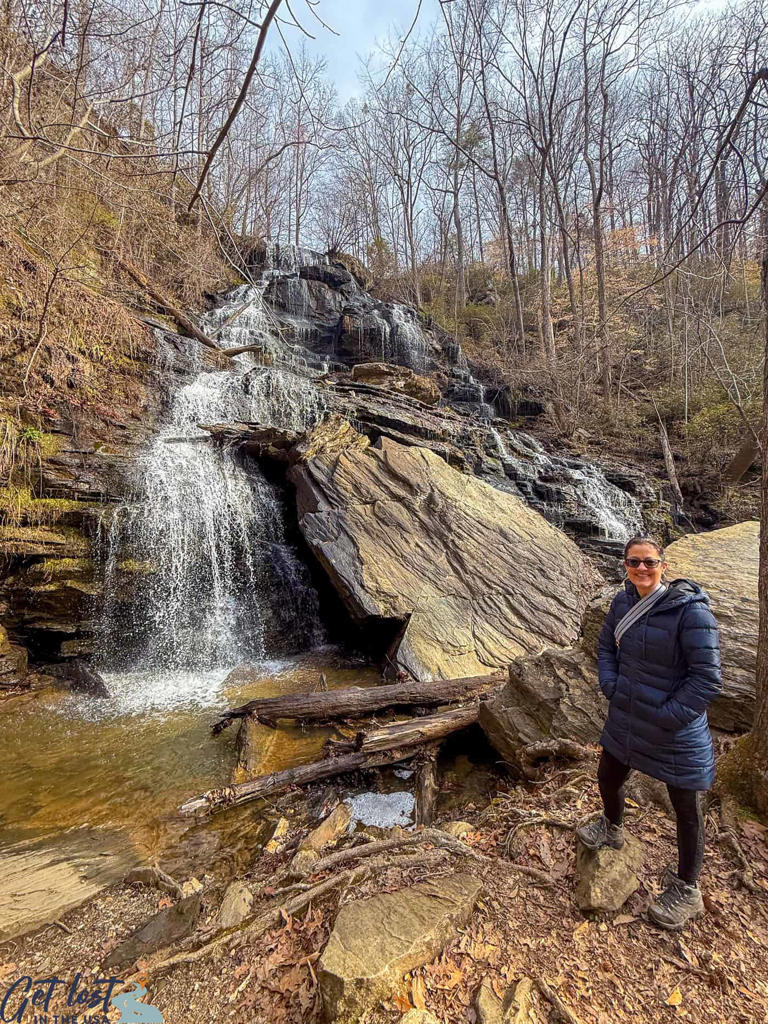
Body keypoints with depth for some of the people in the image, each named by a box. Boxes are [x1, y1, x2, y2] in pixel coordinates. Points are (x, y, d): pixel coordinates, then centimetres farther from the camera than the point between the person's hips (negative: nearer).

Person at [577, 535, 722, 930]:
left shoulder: (691, 609, -24)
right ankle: (612, 829, 57)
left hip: (676, 731, -6)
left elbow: (708, 678, -21)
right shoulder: (623, 602, -5)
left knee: (687, 810, 14)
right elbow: (606, 647, 11)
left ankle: (687, 892, 38)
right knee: (609, 778, 25)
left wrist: (666, 718, -18)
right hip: (626, 717, 6)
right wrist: (611, 688, -2)